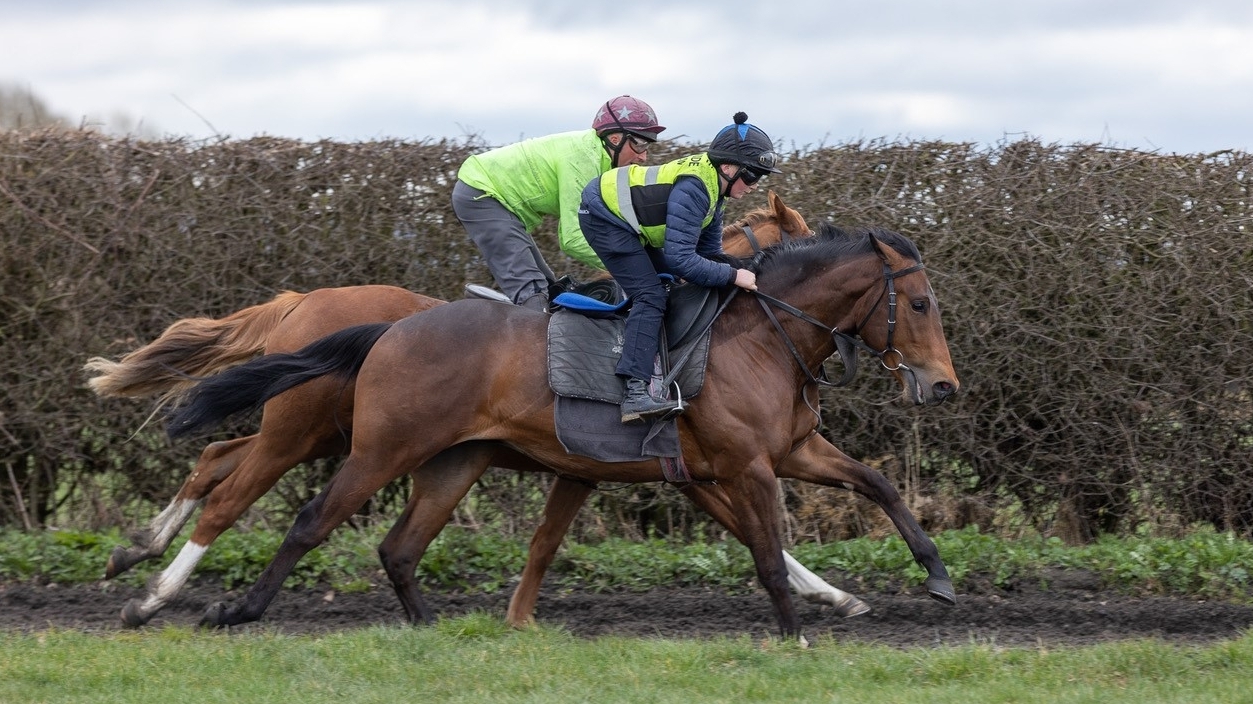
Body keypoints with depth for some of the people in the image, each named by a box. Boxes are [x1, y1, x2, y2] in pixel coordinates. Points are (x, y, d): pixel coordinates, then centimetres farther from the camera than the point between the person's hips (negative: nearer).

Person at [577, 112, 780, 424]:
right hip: (603, 218, -11)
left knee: (670, 284, 16)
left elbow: (708, 248, 9)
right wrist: (733, 276, -27)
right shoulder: (692, 190, -29)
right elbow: (680, 258, -32)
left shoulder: (712, 180, 1)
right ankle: (634, 393, -30)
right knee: (650, 295, -20)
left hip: (630, 223, 11)